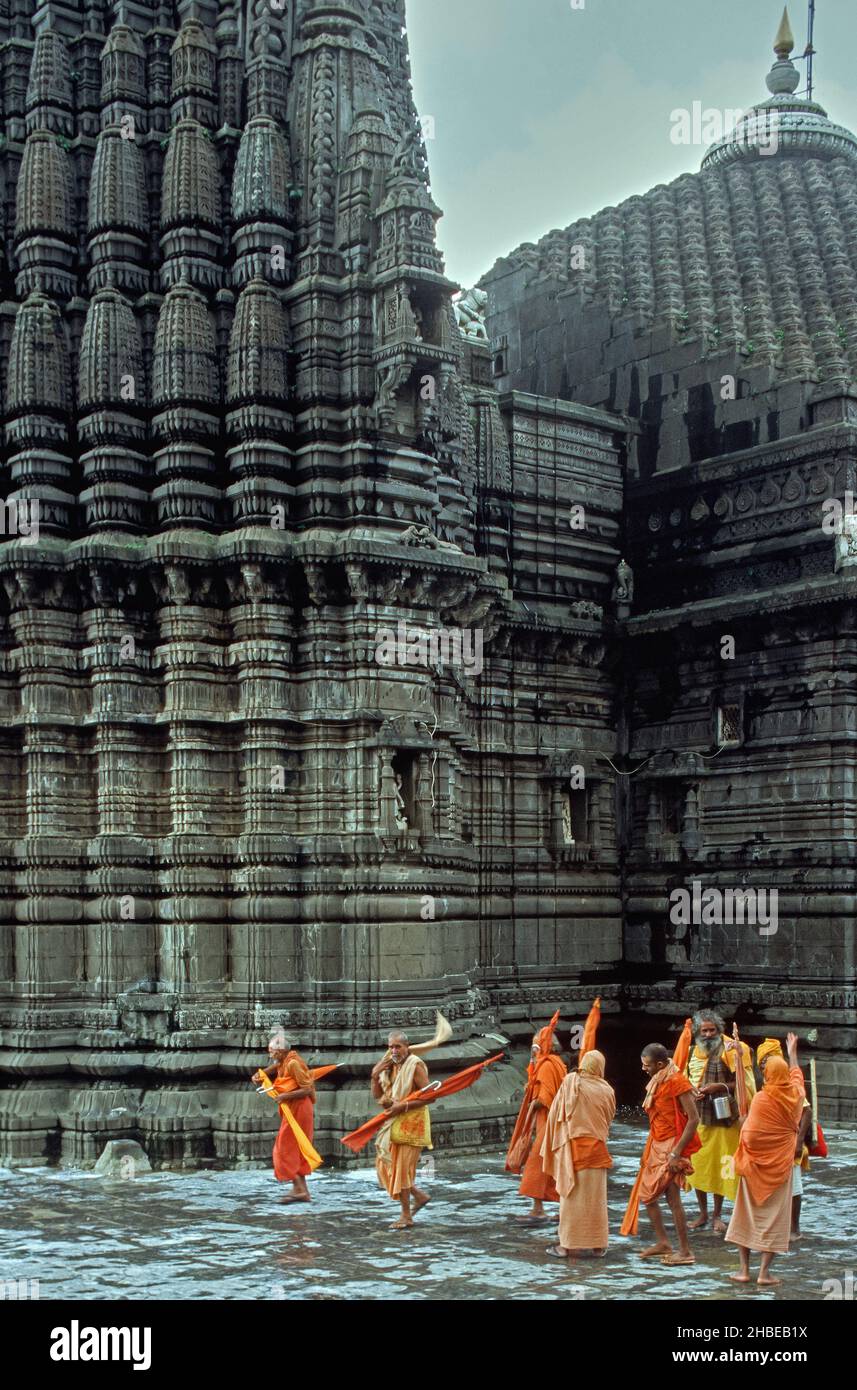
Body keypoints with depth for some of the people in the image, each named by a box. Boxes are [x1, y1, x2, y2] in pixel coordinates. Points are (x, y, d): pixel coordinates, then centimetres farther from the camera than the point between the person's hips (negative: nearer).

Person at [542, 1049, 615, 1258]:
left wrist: (554, 1147, 10)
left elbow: (555, 1114, -1)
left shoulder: (571, 1082, -4)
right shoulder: (607, 1091, 1)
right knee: (595, 1197, 9)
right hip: (597, 1148, 2)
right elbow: (609, 1121, 13)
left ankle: (567, 1245, 6)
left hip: (573, 1146, -2)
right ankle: (598, 1245, 13)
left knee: (572, 1196, 4)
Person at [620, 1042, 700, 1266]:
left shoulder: (677, 1082, -17)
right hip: (656, 1146, 9)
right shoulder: (656, 1082, 11)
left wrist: (676, 1153, -22)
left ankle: (685, 1252, 1)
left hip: (672, 1147, -9)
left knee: (673, 1199, -7)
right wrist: (648, 1150, 12)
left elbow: (694, 1119, -21)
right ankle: (662, 1243, 21)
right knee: (646, 1195, 11)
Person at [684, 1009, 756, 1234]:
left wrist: (720, 1086, -17)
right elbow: (684, 1080, 21)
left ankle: (717, 1216, 15)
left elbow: (745, 1083, -7)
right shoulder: (693, 1053, 8)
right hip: (697, 1118, 4)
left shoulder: (731, 1051, -7)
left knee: (720, 1167, 2)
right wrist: (690, 1091, 0)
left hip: (722, 1118, -4)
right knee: (697, 1165, 6)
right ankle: (703, 1214, 21)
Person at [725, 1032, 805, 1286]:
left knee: (747, 1215, 9)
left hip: (756, 1166, -2)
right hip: (781, 1166, 2)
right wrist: (793, 1053, 35)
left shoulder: (761, 1099, -16)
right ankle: (765, 1271, 2)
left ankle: (744, 1270, 9)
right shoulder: (795, 1095, -4)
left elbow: (749, 1134, -17)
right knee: (775, 1217, 6)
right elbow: (796, 1075, 20)